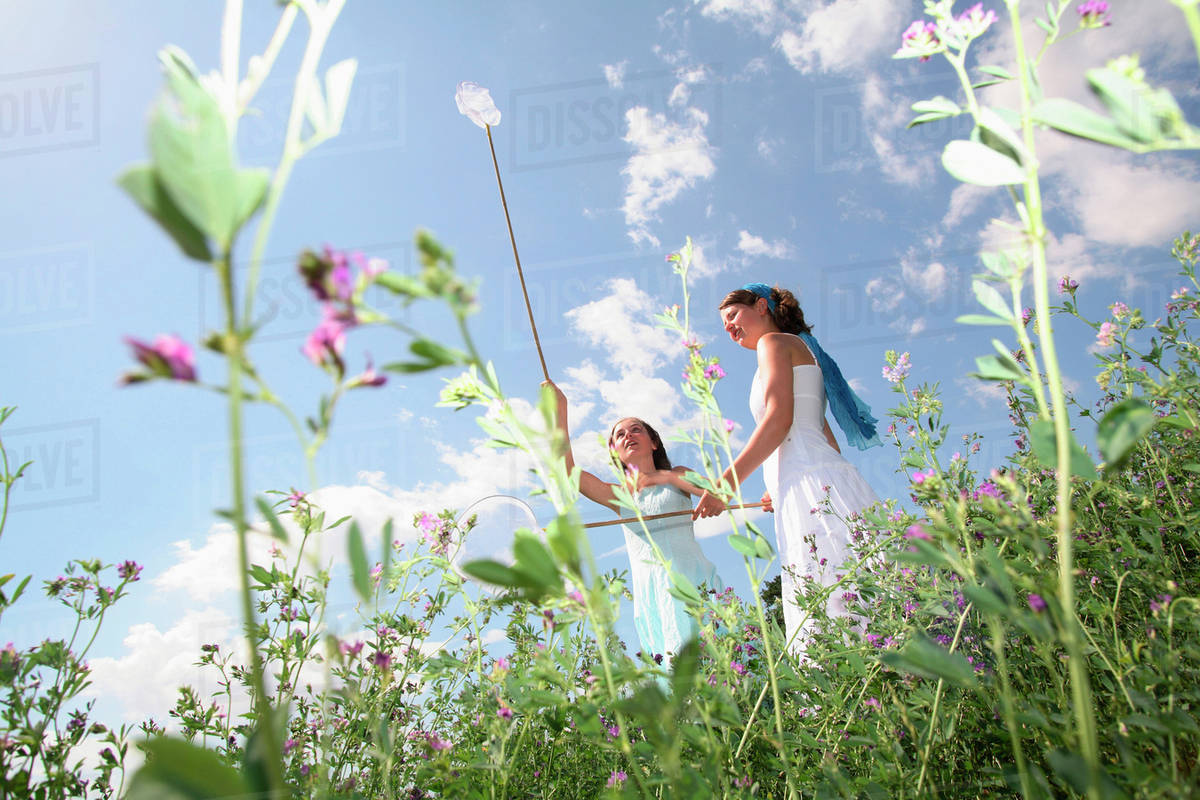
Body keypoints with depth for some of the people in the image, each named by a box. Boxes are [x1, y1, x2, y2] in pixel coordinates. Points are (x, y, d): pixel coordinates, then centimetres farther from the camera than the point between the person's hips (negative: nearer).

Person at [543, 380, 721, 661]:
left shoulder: (676, 477, 18)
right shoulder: (619, 495, 19)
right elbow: (568, 471, 5)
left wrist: (667, 477, -3)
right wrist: (560, 410, 2)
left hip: (691, 577, -1)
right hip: (651, 587, 1)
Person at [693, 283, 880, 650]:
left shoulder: (774, 342, 5)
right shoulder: (801, 351, 31)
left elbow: (779, 417, -10)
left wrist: (726, 482, -11)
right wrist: (781, 491, 26)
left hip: (811, 483, -9)